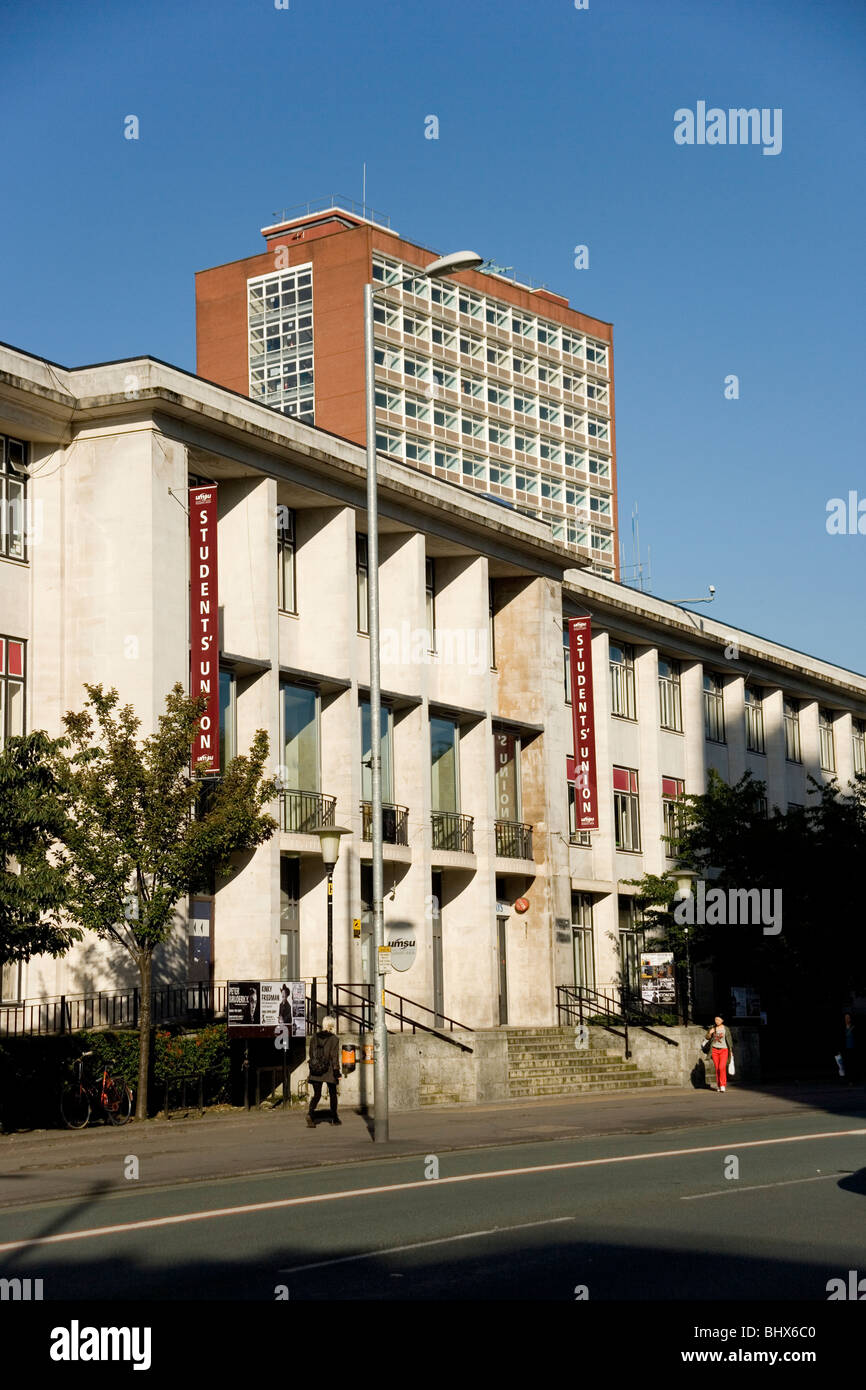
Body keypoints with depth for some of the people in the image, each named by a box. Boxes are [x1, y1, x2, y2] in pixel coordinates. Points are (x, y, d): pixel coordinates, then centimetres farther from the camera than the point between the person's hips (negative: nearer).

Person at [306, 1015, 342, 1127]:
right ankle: (334, 1118, 19)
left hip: (315, 1071, 3)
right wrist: (337, 1071, -7)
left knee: (316, 1095, 5)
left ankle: (310, 1113, -20)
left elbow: (311, 1054, 9)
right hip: (329, 1071, -3)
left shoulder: (314, 1037, 6)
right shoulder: (334, 1039, -7)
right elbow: (334, 1056, -9)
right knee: (333, 1094, 13)